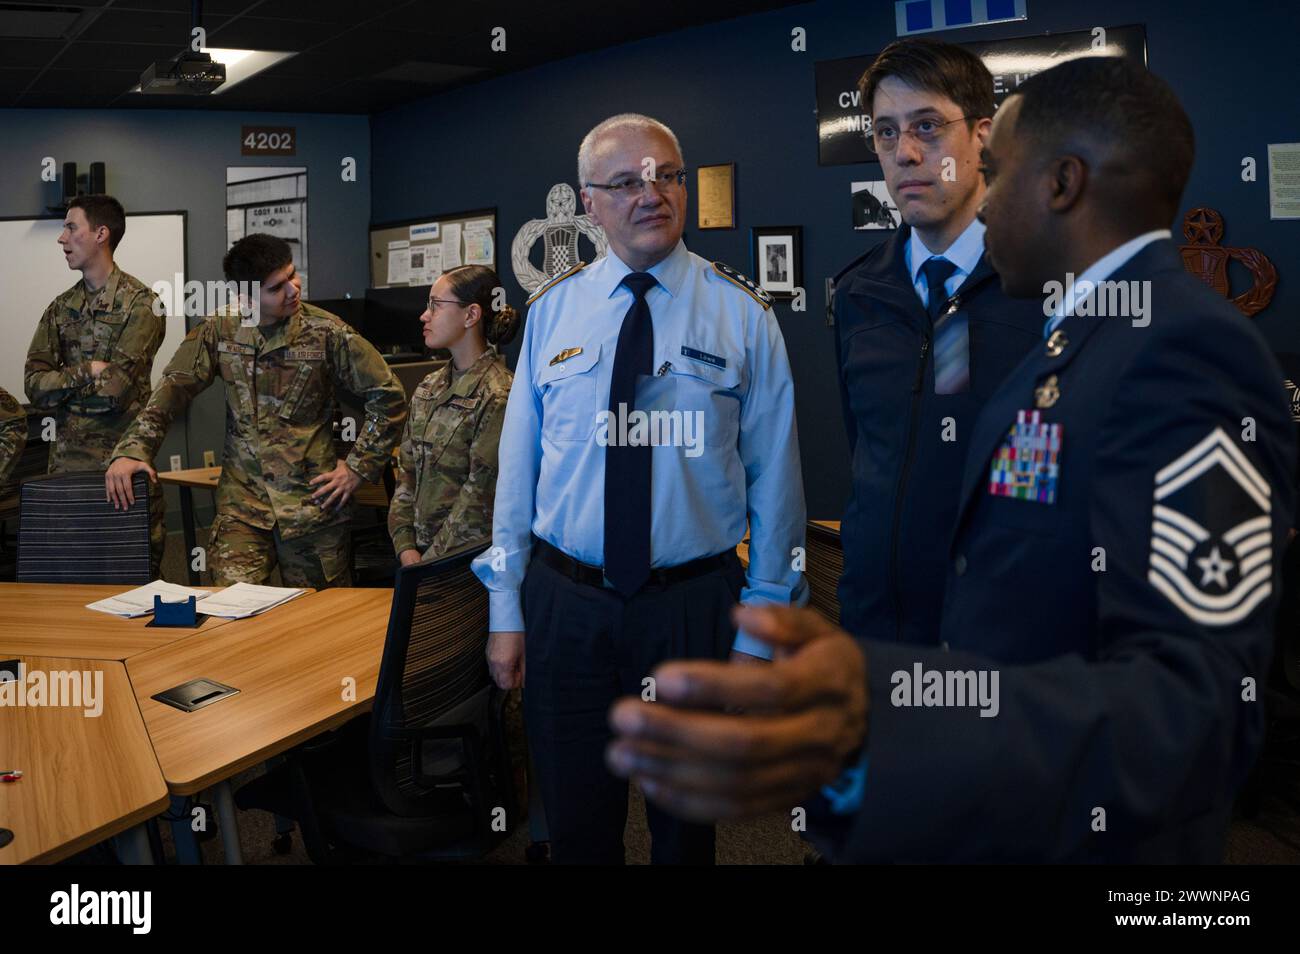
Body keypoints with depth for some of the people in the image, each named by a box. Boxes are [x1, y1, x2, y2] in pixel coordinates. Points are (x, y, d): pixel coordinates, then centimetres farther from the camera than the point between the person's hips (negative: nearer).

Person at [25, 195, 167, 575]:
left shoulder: (142, 304, -6)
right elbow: (34, 386, 3)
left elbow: (117, 387, -15)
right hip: (66, 460, 5)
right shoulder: (60, 309, 12)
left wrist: (61, 381, -1)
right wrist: (88, 371, -10)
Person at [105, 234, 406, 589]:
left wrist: (359, 467, -4)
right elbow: (171, 392, 2)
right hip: (241, 501, 2)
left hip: (313, 503, -1)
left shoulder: (326, 333, -6)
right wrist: (131, 450, -12)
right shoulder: (218, 332, 3)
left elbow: (388, 396, -2)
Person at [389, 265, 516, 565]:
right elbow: (407, 473, 12)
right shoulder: (429, 388, 9)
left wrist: (427, 565, -11)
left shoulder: (497, 398, -14)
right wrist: (406, 547, 1)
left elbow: (479, 501, -14)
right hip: (422, 552, 6)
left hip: (467, 562, -6)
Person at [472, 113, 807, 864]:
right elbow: (517, 466, 2)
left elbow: (773, 476, -5)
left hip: (694, 606, -1)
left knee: (686, 826, 18)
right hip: (562, 604, 2)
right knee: (577, 826, 16)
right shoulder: (552, 311, 2)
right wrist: (505, 611, 2)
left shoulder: (743, 313, -4)